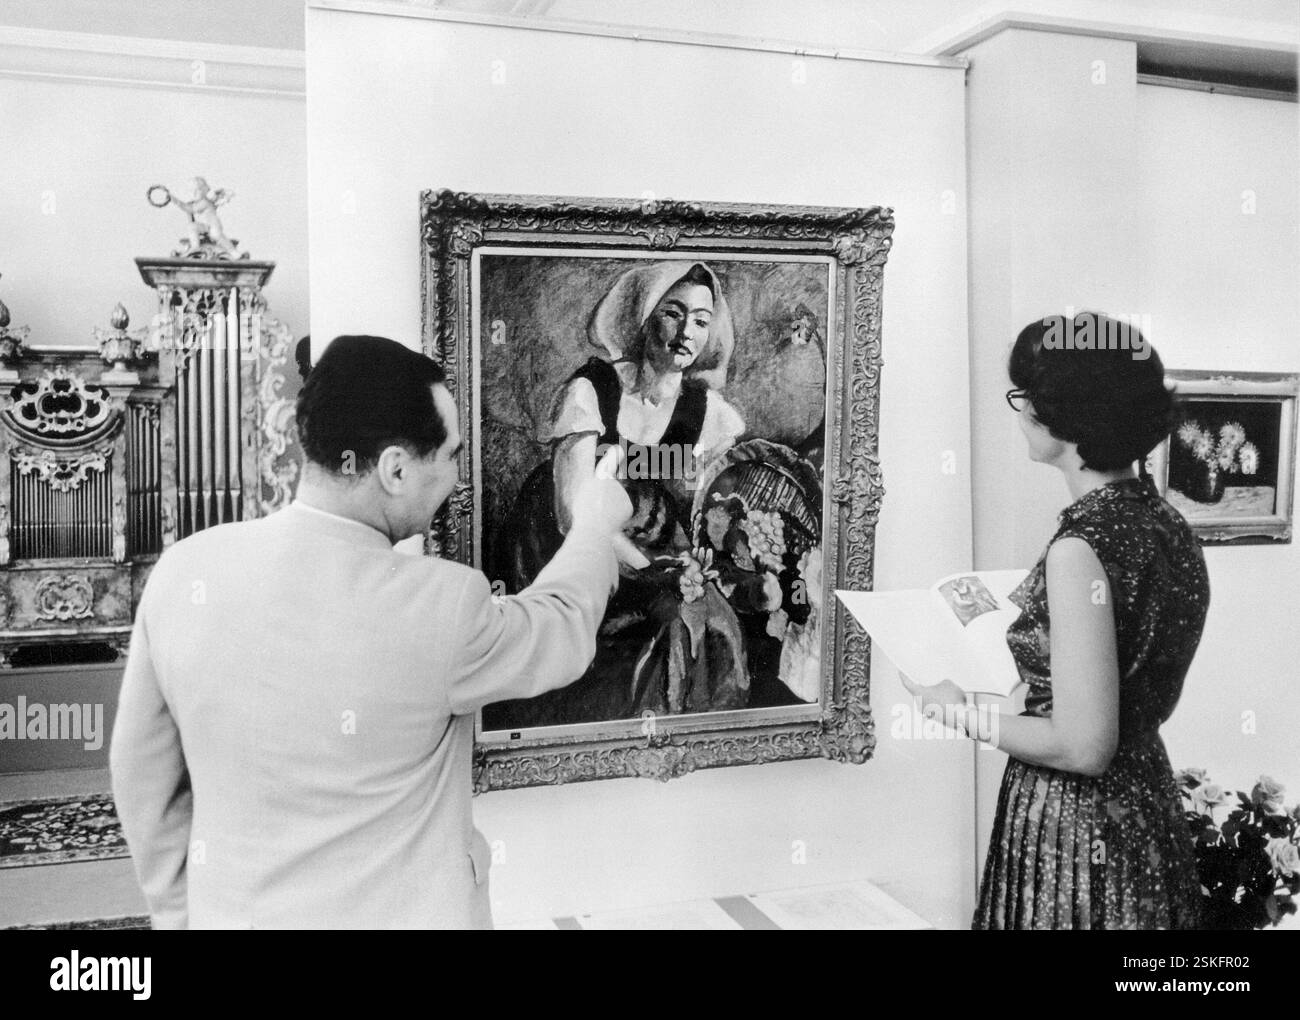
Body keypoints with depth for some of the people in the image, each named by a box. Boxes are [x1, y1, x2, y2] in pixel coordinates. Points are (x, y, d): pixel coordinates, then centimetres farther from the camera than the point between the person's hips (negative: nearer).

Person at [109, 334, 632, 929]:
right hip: (395, 913, -3)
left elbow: (143, 776, -2)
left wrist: (180, 910, 12)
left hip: (232, 911, 4)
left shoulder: (183, 570, -13)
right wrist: (594, 528, 12)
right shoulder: (438, 607, -25)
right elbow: (560, 633, -5)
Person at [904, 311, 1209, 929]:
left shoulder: (1083, 546, -24)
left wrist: (961, 713, -11)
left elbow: (1084, 747, -23)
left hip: (1077, 837, -8)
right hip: (1150, 818, 9)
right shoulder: (1169, 525, 2)